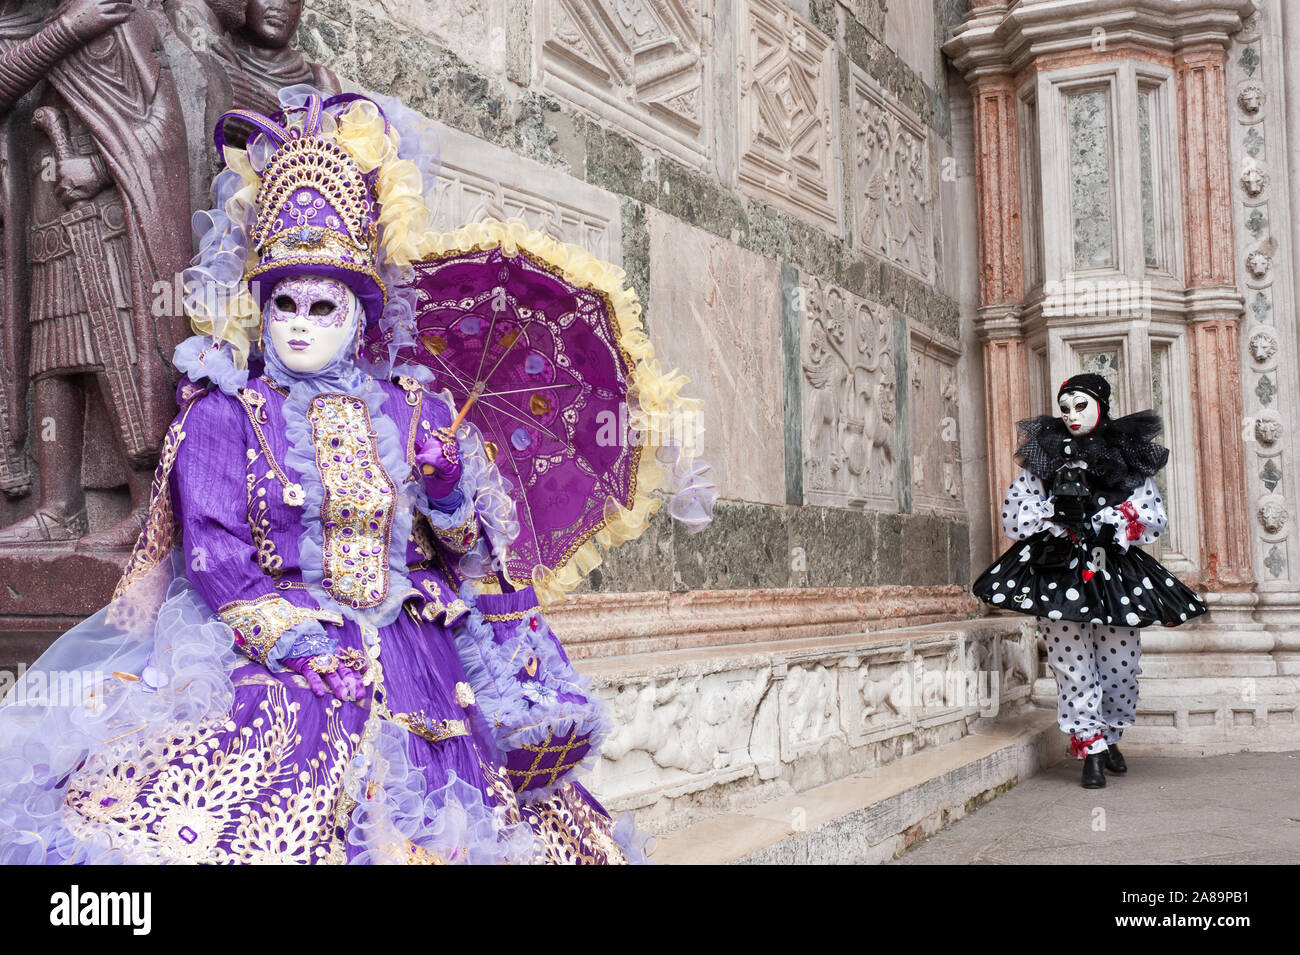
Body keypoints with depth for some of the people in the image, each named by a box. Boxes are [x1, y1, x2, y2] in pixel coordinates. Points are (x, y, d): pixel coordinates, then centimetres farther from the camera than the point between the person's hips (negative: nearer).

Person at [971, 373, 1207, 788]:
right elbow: (1015, 513, 1)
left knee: (1120, 662, 4)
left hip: (1116, 572, 1)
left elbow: (1155, 518, 2)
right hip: (1058, 572, -1)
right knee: (1074, 665, -4)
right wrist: (1059, 515, -11)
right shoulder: (1045, 456, 7)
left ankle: (1111, 738, 28)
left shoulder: (1127, 457, 8)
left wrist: (1110, 520, -13)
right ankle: (1090, 750, 7)